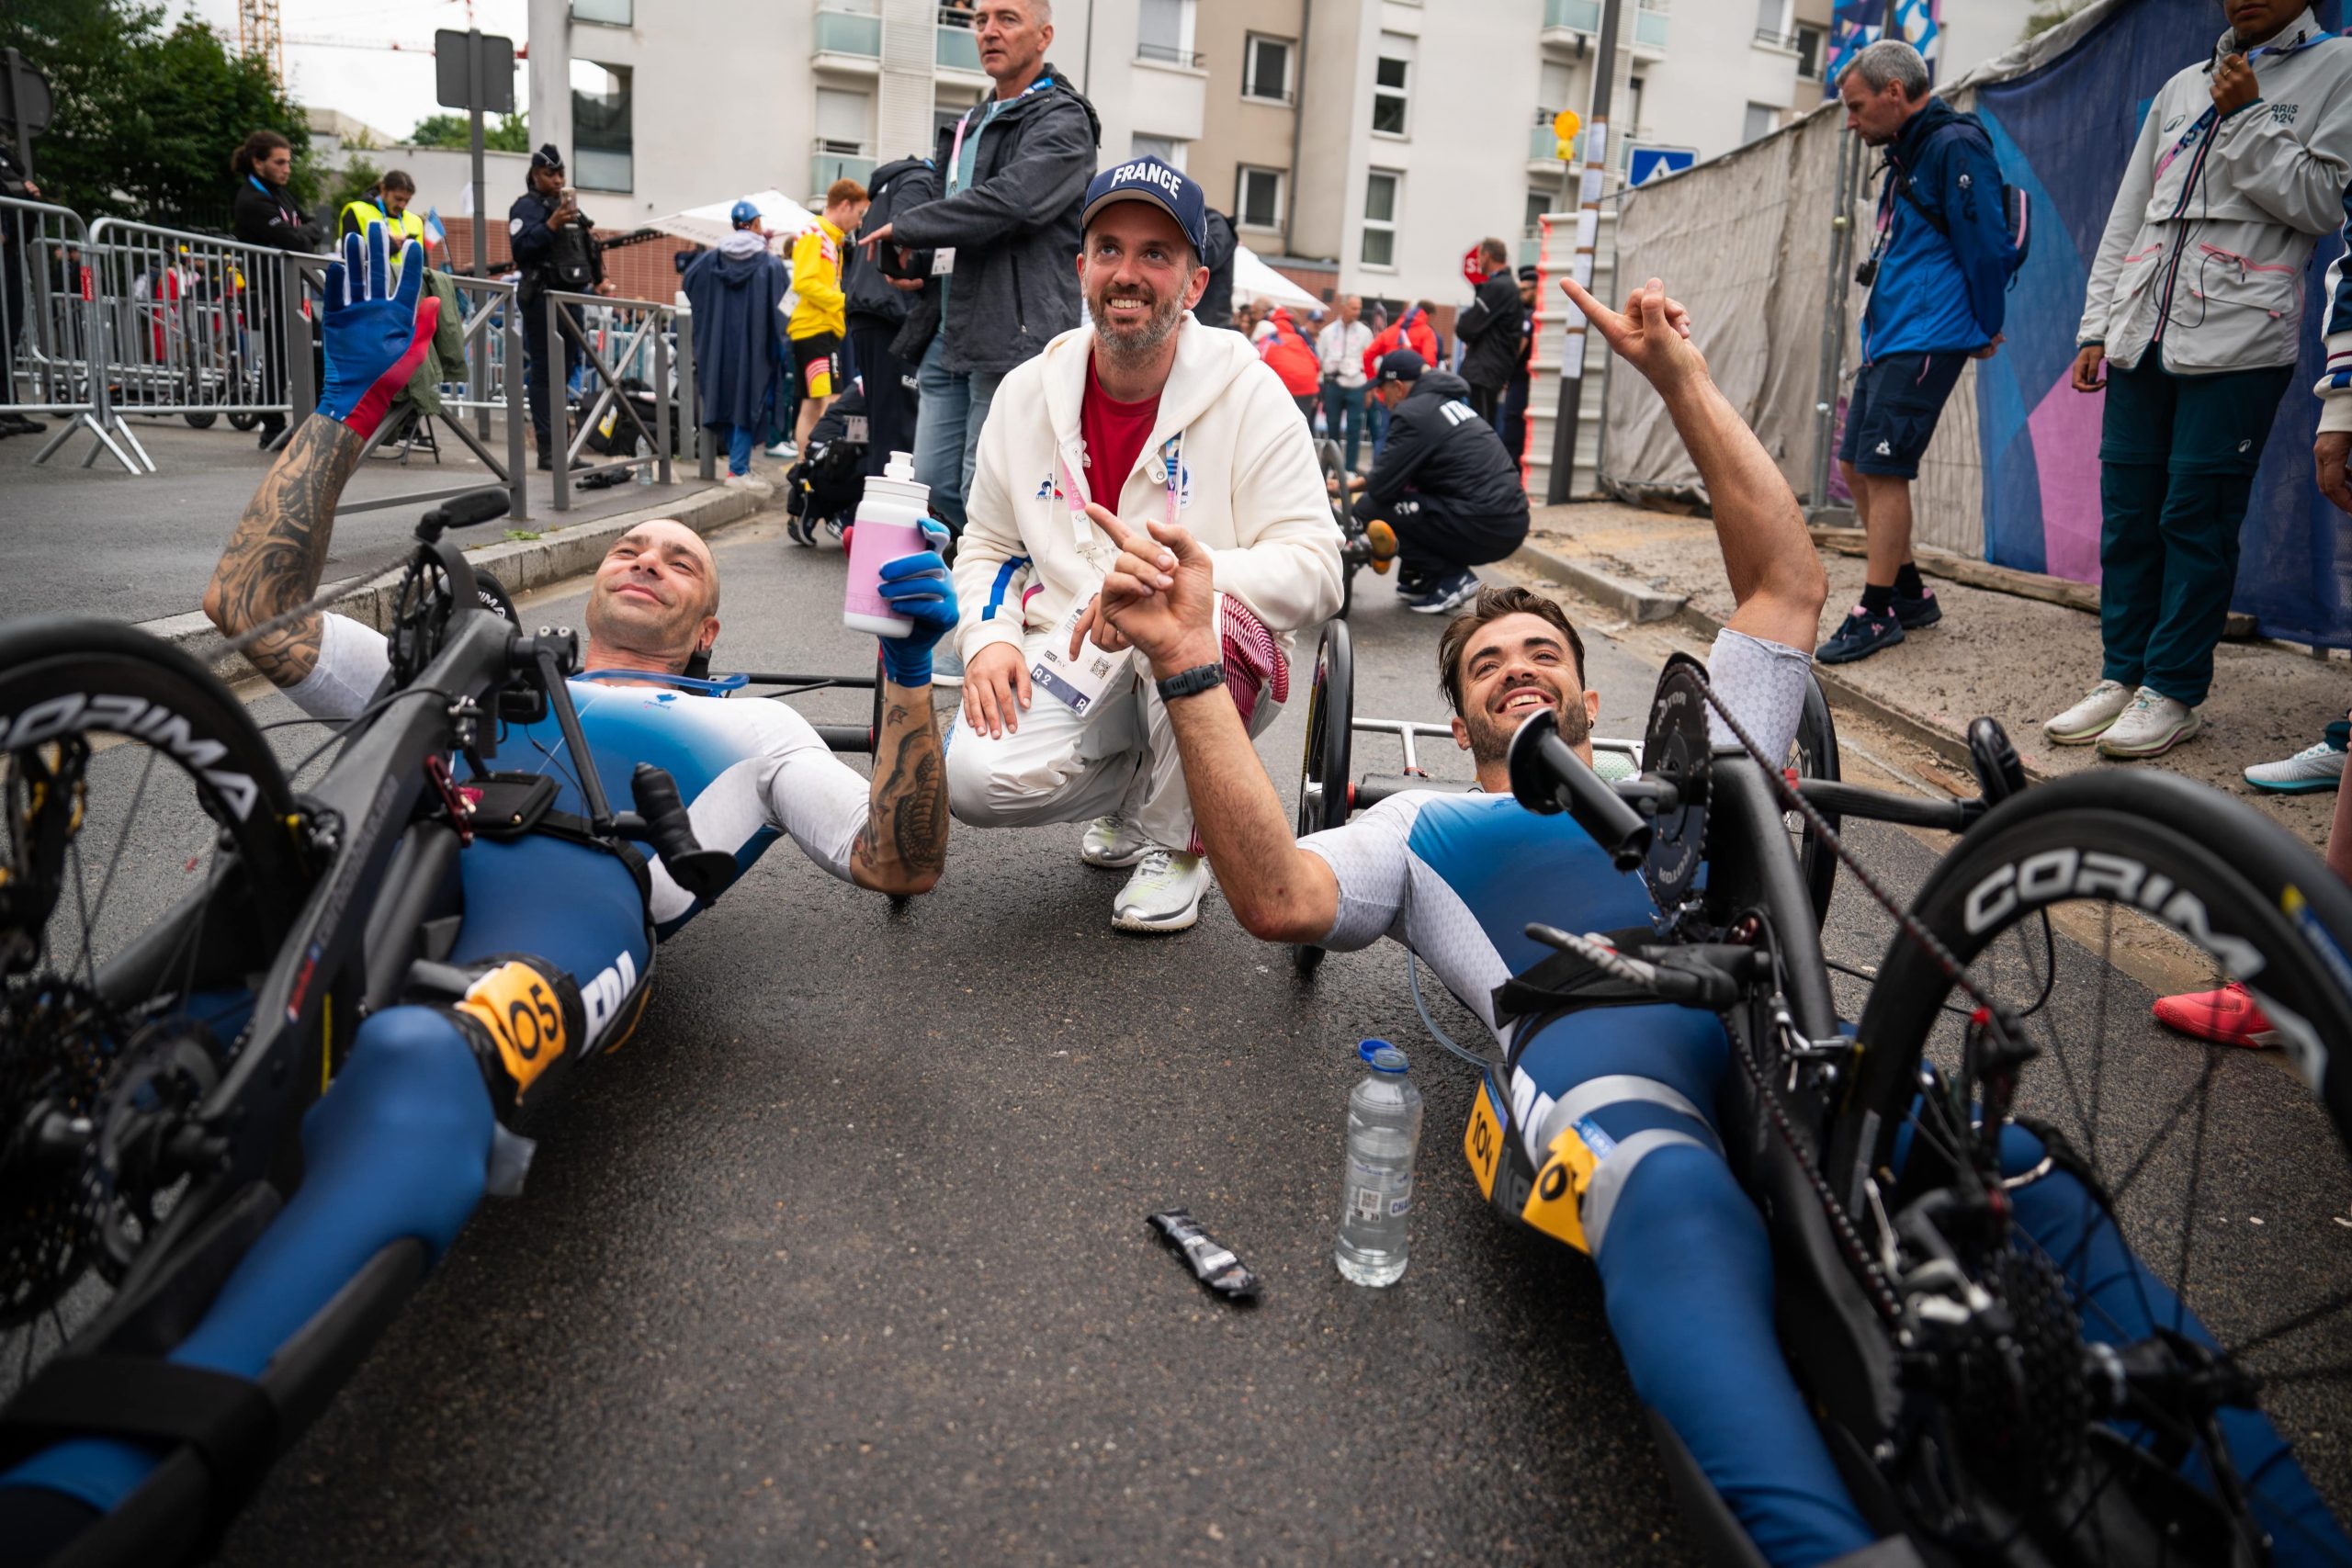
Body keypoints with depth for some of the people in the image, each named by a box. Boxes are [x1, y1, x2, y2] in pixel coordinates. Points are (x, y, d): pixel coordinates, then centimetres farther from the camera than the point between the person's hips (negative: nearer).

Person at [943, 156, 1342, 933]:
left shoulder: (1247, 392, -10)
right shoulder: (1029, 391, 3)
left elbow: (1313, 567, -17)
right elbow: (986, 545, 13)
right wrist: (990, 636, -8)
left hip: (1212, 666, -3)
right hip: (1070, 660, 3)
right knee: (974, 781, -24)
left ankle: (1176, 842, -8)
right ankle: (1136, 788, 13)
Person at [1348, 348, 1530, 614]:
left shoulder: (1412, 413, -9)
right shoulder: (1446, 401, 20)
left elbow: (1382, 486, -9)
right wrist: (1357, 482, 29)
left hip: (1484, 529, -10)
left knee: (1370, 509, -5)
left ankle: (1452, 579, -3)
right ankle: (1424, 580, 18)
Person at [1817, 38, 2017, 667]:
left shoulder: (1954, 147, -12)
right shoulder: (1904, 155, 19)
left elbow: (1985, 247, -14)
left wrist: (1985, 332, -7)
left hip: (1925, 342, -10)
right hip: (1888, 337, 10)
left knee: (1883, 470, -11)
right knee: (1855, 465, 11)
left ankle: (1877, 614, -4)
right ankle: (1910, 595, 21)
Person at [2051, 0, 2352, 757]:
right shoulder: (2182, 86, 20)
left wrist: (2246, 117, -7)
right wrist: (2095, 327, 13)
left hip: (2235, 342, -5)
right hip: (2143, 339, 5)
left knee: (2196, 517, -5)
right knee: (2126, 513, 4)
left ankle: (2174, 693, 2)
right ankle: (2123, 674, 13)